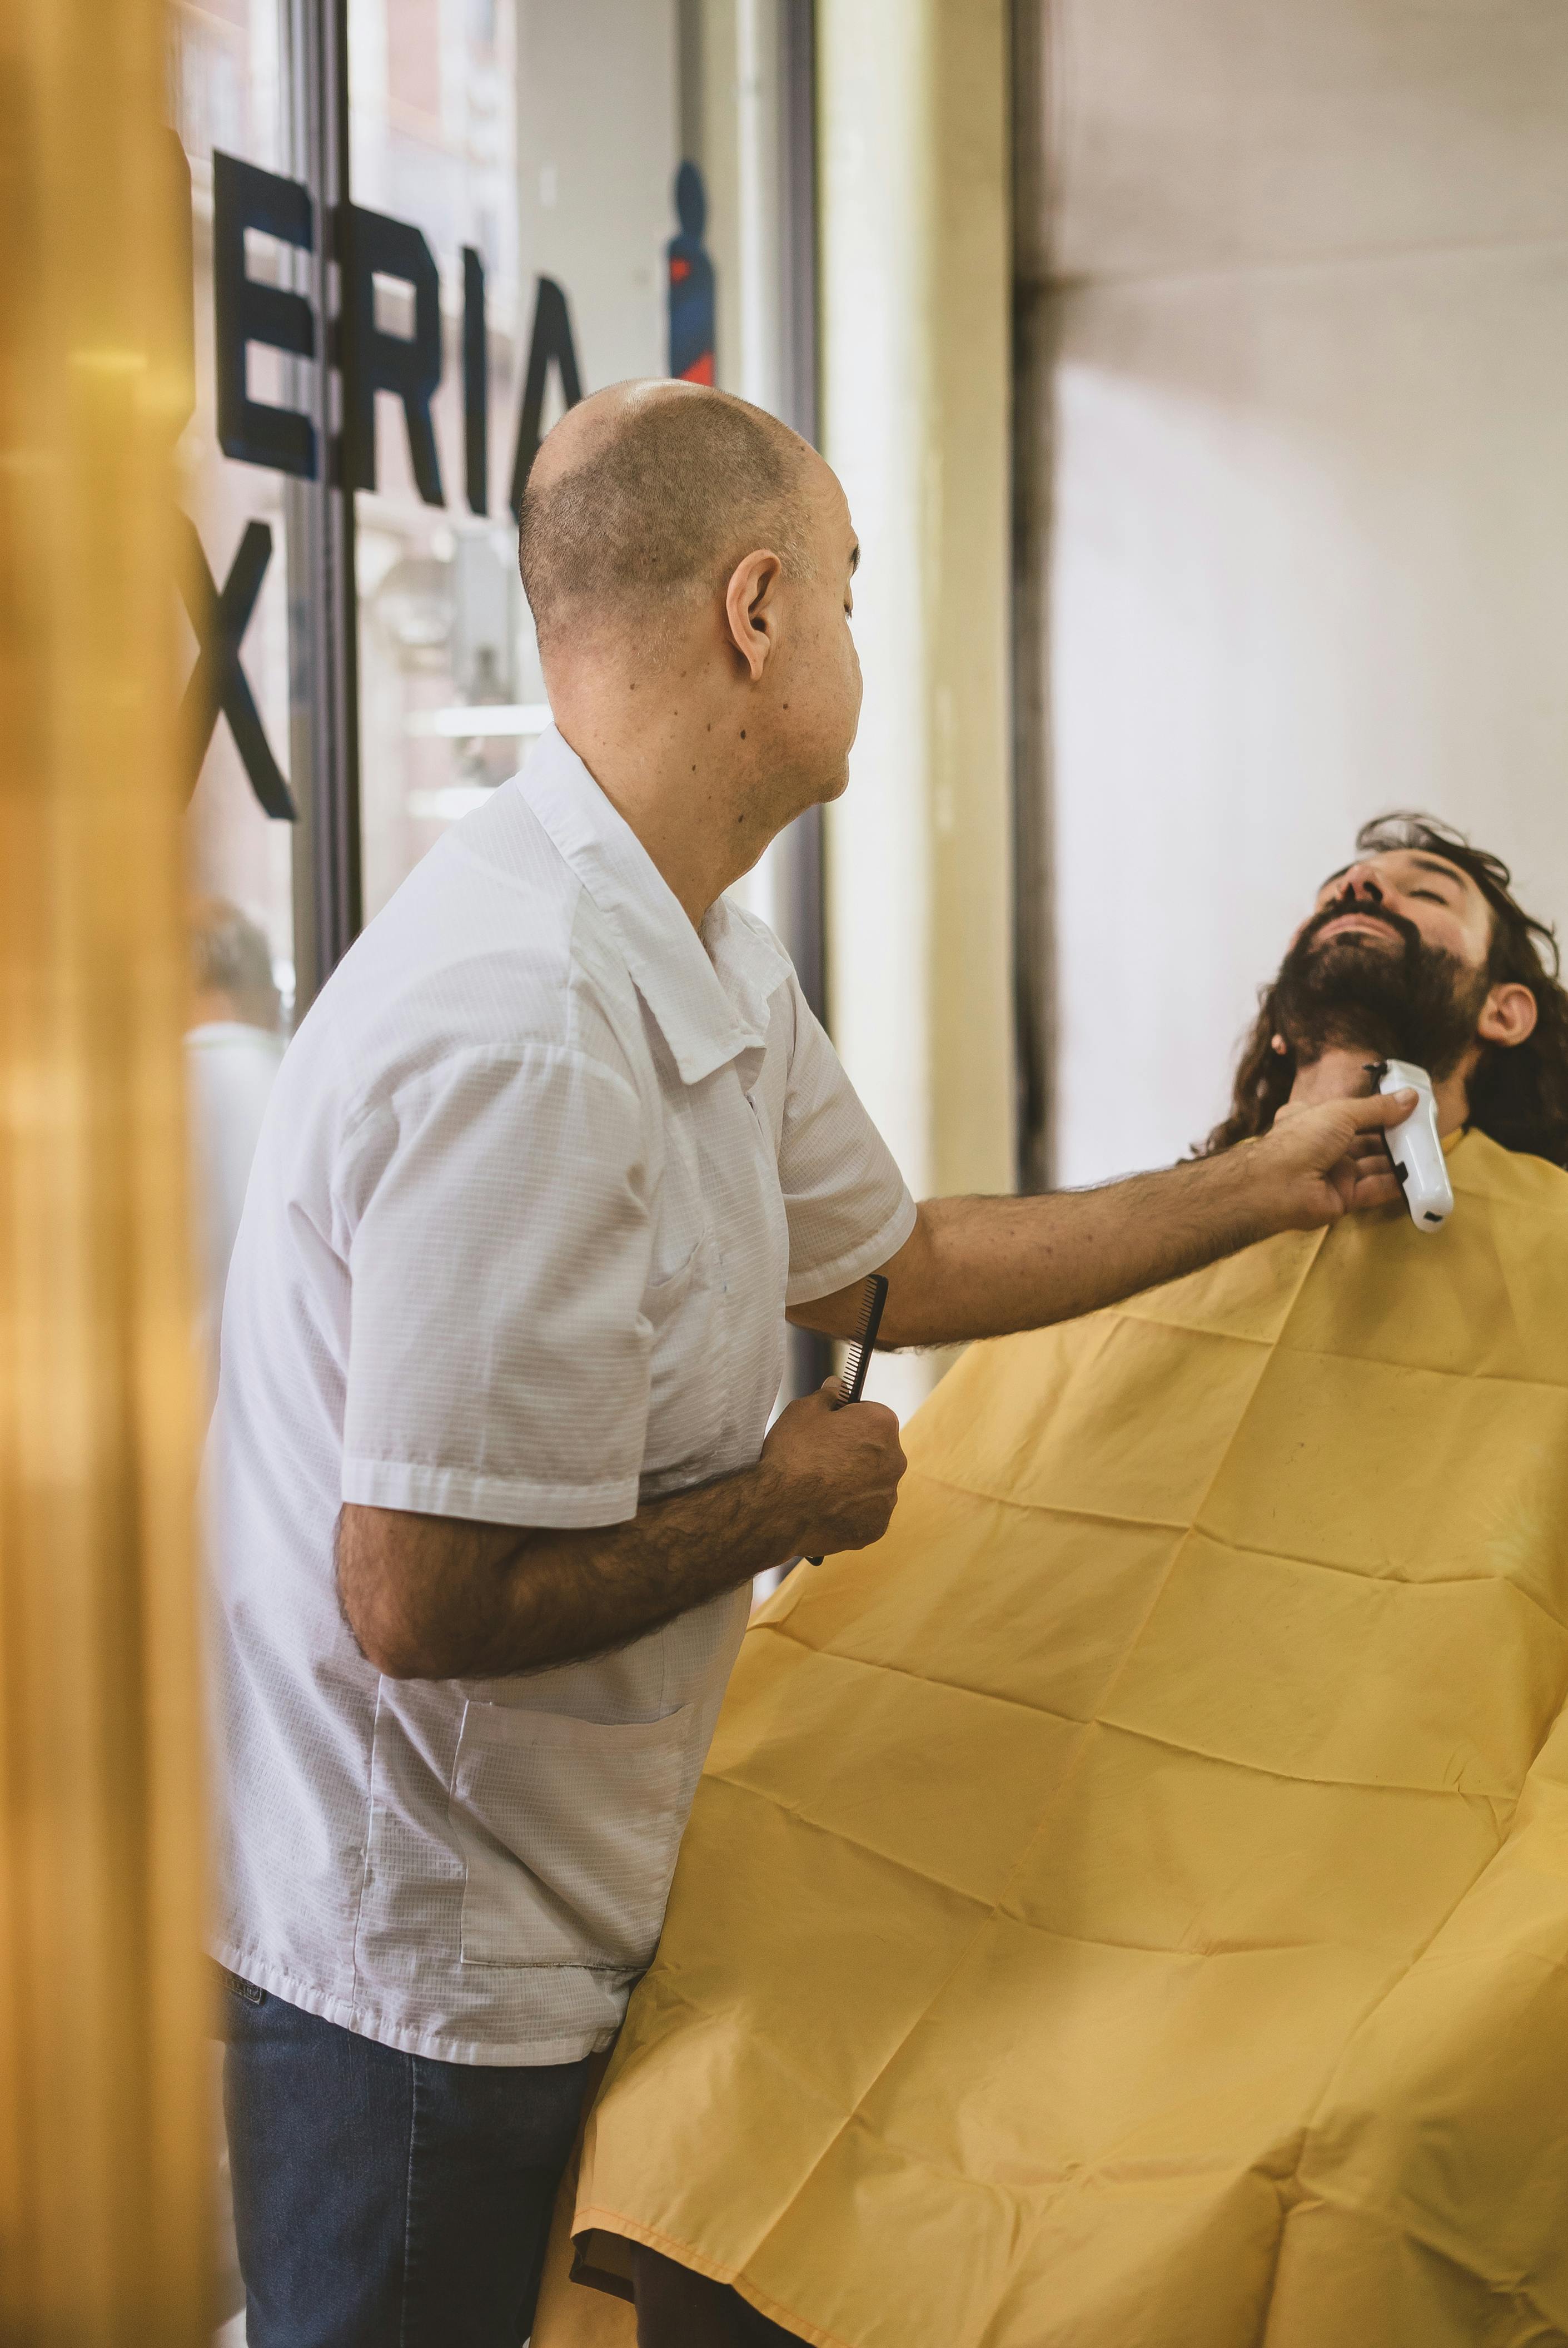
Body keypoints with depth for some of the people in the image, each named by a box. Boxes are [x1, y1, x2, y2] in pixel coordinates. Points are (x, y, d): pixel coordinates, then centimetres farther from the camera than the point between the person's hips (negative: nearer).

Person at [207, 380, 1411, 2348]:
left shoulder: (713, 967, 4)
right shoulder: (528, 1035, -31)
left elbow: (899, 1266, 17)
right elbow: (427, 1601, -31)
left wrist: (1262, 1186, 22)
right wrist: (786, 1500, -16)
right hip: (410, 1976, -10)